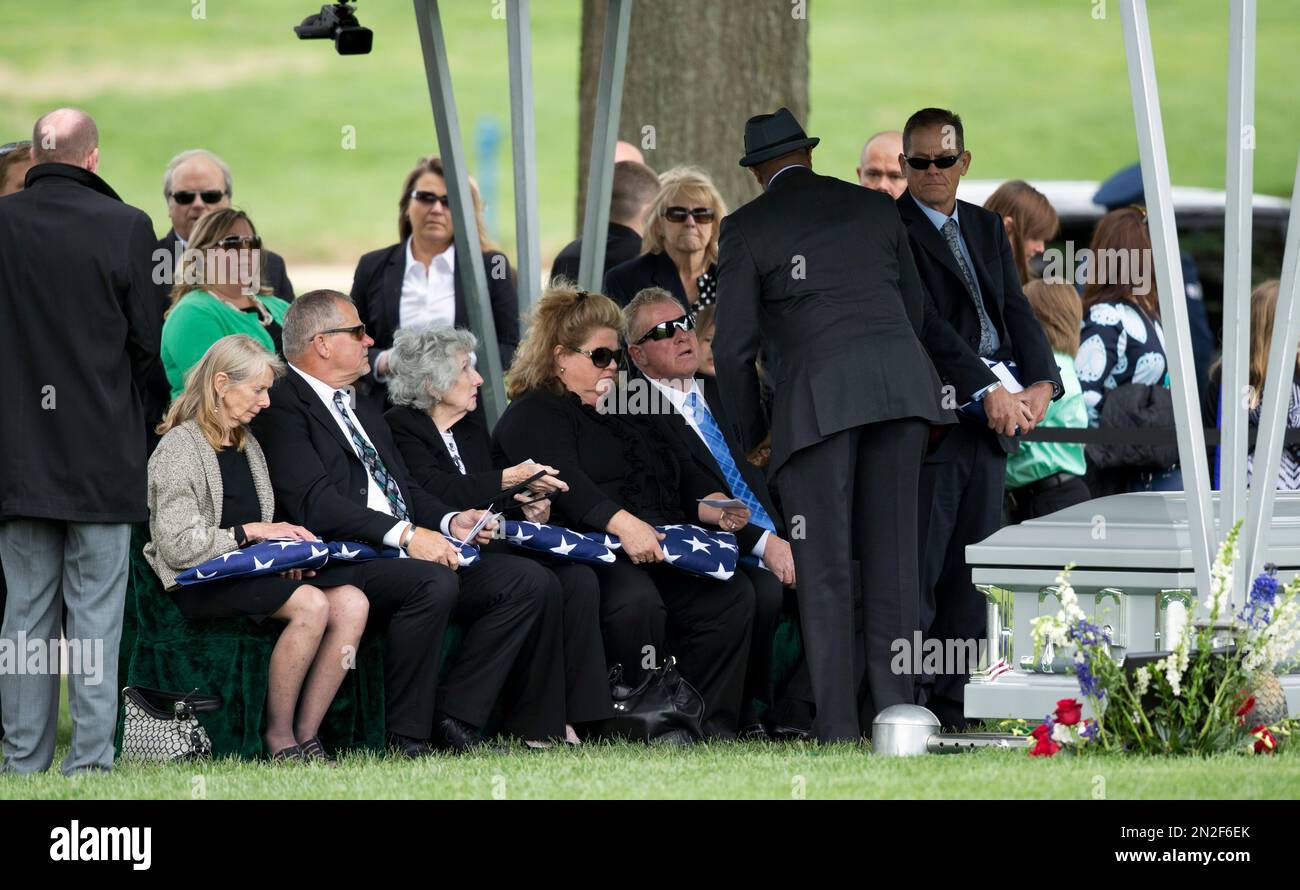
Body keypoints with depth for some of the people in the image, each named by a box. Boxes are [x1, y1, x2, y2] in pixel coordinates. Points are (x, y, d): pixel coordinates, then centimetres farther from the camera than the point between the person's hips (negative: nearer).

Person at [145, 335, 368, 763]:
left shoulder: (248, 446, 19)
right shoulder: (178, 448, -7)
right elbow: (178, 547, -14)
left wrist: (286, 547, 0)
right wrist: (250, 532, -11)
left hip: (250, 573, 8)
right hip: (199, 584, -8)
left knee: (351, 603, -19)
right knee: (311, 604, -32)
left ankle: (305, 736, -18)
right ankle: (279, 739, -22)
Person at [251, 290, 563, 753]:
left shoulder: (365, 415, 28)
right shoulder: (283, 407, -4)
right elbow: (314, 503, -17)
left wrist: (451, 522, 5)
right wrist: (404, 534, -24)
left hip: (407, 552, 9)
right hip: (343, 563, -9)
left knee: (531, 581, -7)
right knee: (434, 582, -37)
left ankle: (454, 718, -10)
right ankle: (404, 740, -24)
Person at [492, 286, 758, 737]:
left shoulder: (624, 413, 30)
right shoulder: (535, 414, 3)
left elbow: (682, 476, 27)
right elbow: (564, 482, -16)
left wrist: (716, 508, 4)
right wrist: (623, 524, -31)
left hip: (658, 552, 7)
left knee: (731, 593, -19)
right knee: (637, 600, -38)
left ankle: (712, 723, -19)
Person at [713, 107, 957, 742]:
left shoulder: (747, 230, 7)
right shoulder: (874, 208, 19)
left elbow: (734, 346, 4)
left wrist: (749, 436, 17)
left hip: (818, 395, -4)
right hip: (902, 380, 4)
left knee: (825, 564, 0)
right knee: (891, 550, 9)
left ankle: (837, 722, -5)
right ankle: (893, 705, 6)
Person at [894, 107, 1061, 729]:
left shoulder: (987, 229, 17)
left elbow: (1016, 310, 10)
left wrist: (1040, 382, -8)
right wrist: (986, 389, -21)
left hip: (991, 422, 7)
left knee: (971, 574, 7)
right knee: (916, 572, -7)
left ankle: (953, 705, 11)